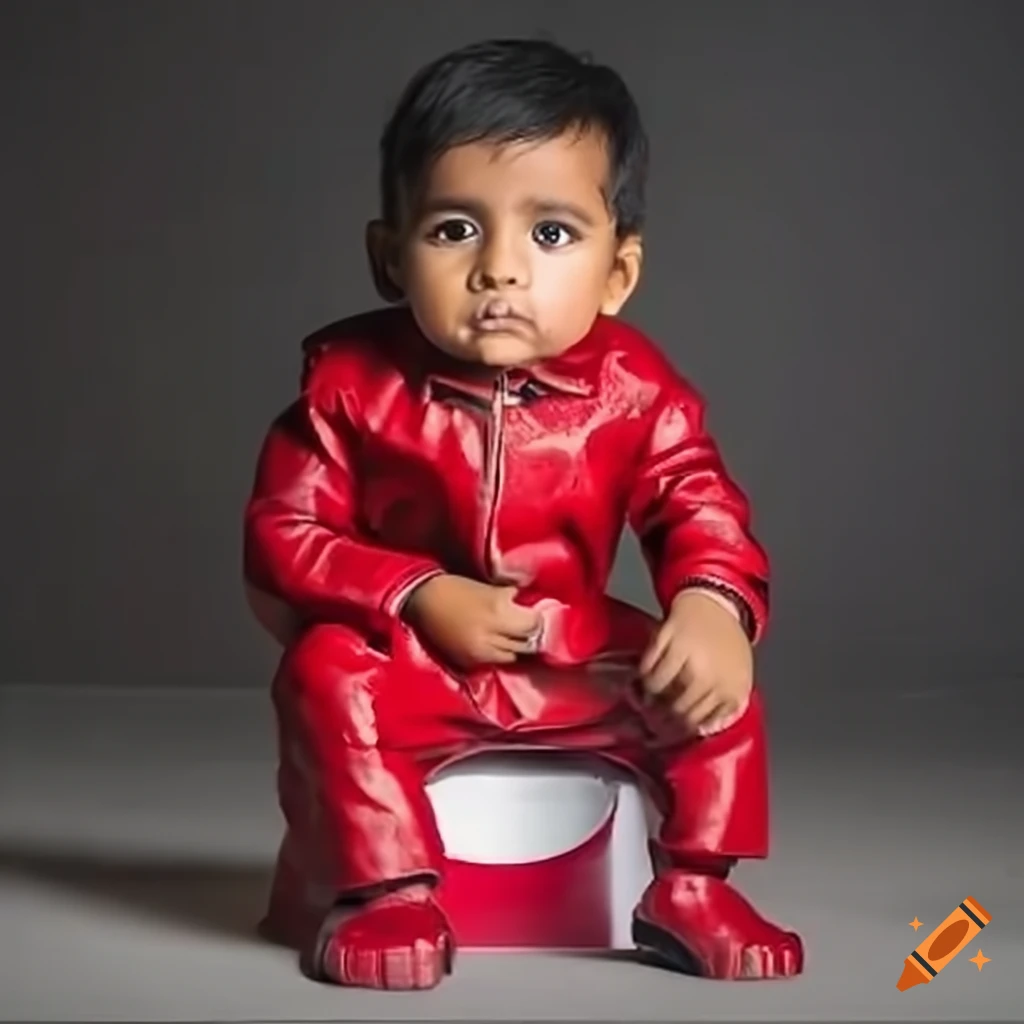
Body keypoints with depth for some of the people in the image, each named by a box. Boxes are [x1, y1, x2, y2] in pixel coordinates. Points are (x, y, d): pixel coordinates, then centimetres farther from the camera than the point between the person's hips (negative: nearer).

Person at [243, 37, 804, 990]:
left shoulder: (634, 390, -8)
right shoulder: (352, 383, -14)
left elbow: (699, 509, -7)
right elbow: (283, 538, -12)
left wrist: (714, 607, -30)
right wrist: (420, 597, -25)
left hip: (579, 664, 2)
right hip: (414, 663, -2)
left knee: (711, 677, -15)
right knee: (329, 672, -29)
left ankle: (689, 883, 0)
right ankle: (387, 887, -18)